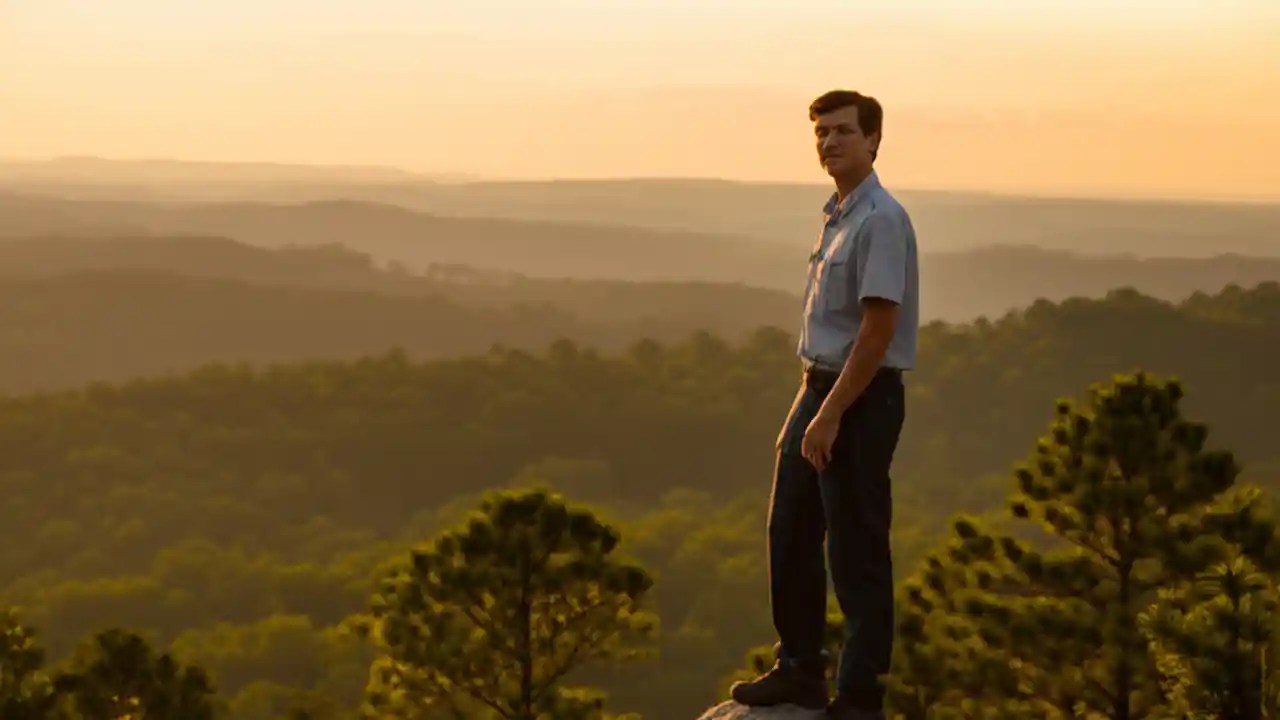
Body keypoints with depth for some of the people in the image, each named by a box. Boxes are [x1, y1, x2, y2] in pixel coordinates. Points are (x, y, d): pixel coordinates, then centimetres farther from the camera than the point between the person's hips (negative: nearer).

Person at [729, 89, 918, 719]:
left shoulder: (881, 220, -16)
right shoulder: (837, 215, 14)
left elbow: (878, 329, -22)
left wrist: (830, 415, -22)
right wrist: (811, 407, 18)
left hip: (862, 397, -10)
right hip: (818, 387, 10)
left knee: (856, 551, -3)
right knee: (790, 536, 14)